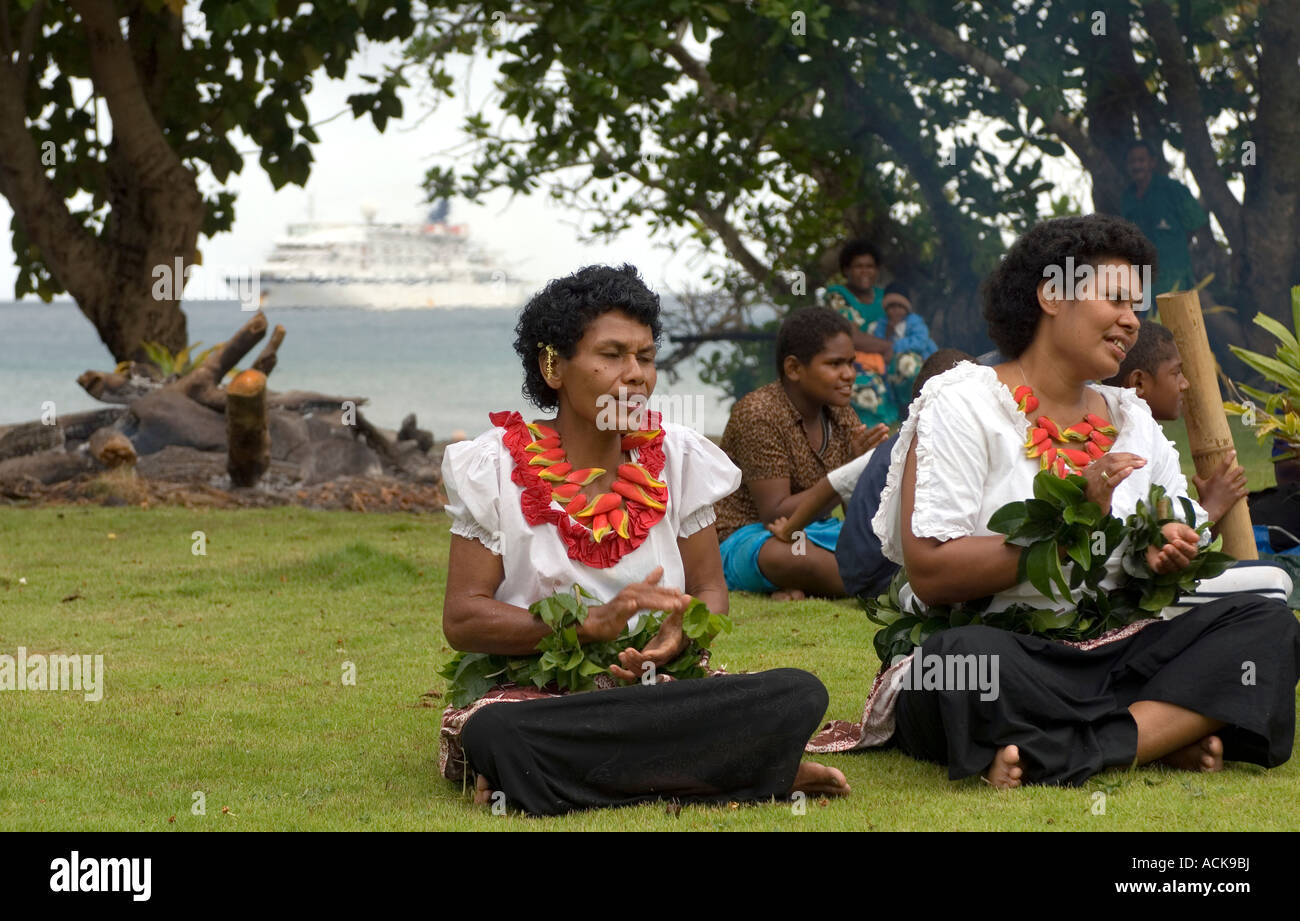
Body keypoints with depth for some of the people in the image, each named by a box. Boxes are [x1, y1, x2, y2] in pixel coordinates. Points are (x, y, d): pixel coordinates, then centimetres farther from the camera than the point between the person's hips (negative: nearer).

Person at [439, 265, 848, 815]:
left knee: (798, 695, -25)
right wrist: (595, 622, -19)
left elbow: (709, 590, 12)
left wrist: (679, 636, -14)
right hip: (538, 694, -2)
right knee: (496, 734, -40)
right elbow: (462, 618, -5)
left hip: (665, 686, 2)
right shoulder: (498, 466, 0)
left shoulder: (676, 456, 9)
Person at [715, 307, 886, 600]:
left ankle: (803, 585, -23)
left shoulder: (841, 416, 8)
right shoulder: (757, 414, -16)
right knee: (784, 555, -43)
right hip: (748, 540, -8)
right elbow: (775, 516, -22)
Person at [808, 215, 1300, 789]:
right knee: (966, 655, -41)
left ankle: (1057, 758, -30)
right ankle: (1165, 736, -26)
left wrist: (1166, 557, -6)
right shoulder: (963, 407, -1)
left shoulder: (1132, 422, 18)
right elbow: (930, 574, -13)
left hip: (1105, 659, 6)